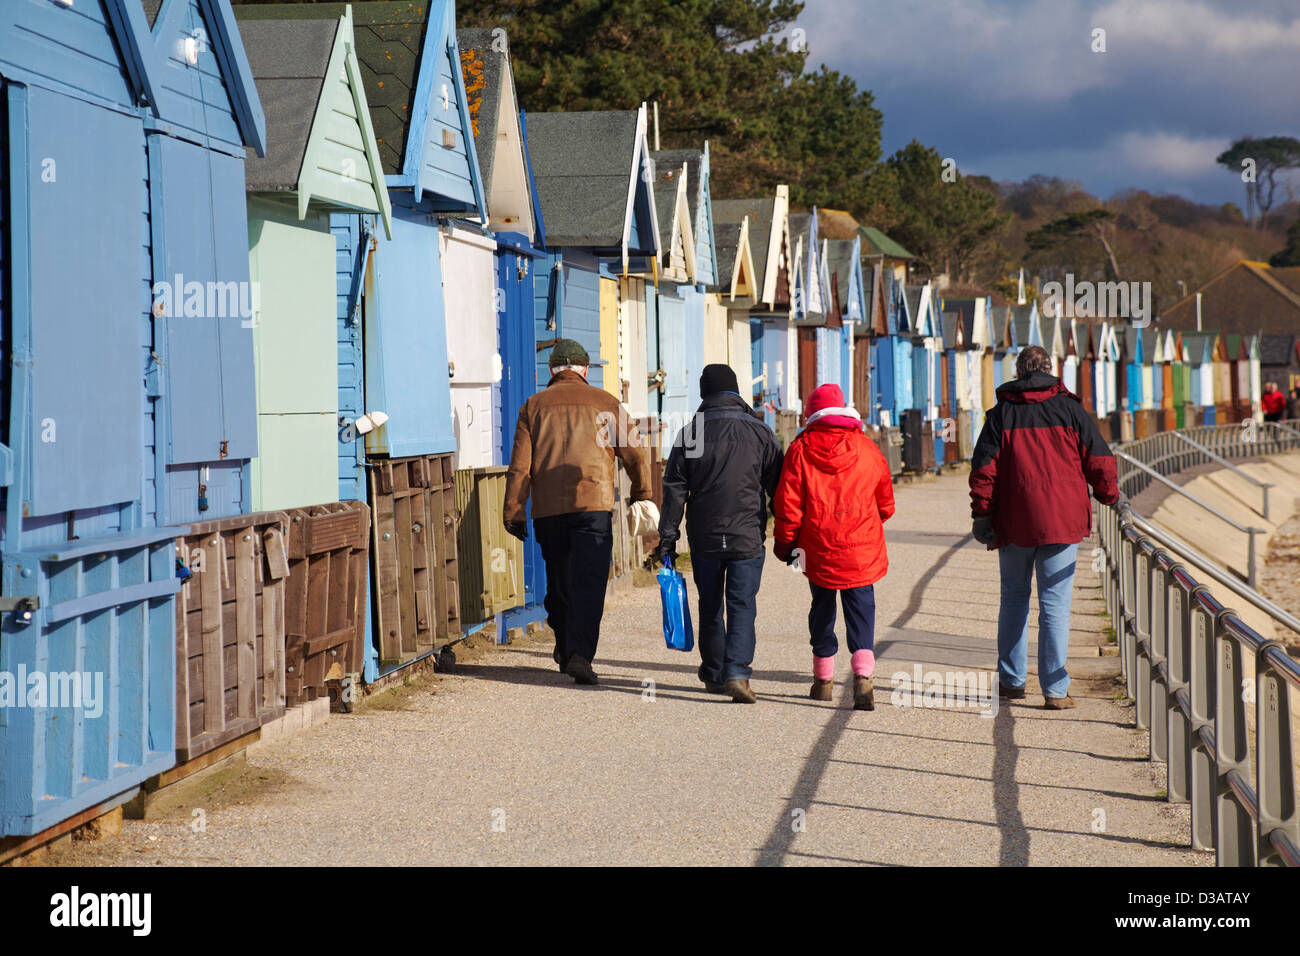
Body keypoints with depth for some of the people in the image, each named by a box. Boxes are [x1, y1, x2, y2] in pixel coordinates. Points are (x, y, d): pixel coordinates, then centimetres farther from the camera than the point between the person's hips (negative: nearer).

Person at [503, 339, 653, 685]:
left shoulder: (534, 406, 10)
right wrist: (642, 497, 19)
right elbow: (635, 455, 8)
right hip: (594, 501, -2)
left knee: (559, 581, 16)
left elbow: (520, 465, 3)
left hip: (547, 508, 2)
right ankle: (580, 654, -20)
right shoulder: (605, 403, 8)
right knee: (589, 582, -7)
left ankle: (565, 649, 28)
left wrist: (513, 512, 5)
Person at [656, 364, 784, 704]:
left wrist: (668, 535, 6)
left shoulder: (690, 434, 1)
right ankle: (737, 673, -18)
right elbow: (778, 488, 3)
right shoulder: (760, 433, 0)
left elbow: (674, 489, 1)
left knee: (710, 607, 15)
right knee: (742, 606, -1)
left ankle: (714, 674, 24)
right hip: (748, 536, -1)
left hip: (704, 538, 1)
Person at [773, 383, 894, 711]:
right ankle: (864, 675, -19)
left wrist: (785, 542, 9)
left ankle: (823, 679, 23)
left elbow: (788, 502, -3)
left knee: (822, 609, 15)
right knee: (861, 610, 0)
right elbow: (885, 501, 12)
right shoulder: (866, 447, 2)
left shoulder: (800, 449, -2)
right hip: (862, 549, 0)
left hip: (818, 549, 0)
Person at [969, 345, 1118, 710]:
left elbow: (984, 470, -1)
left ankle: (1011, 680, 18)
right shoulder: (1069, 409, 1)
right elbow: (1099, 460, 1)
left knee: (1014, 598, 16)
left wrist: (982, 515, 3)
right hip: (1062, 522, -1)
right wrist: (1108, 494, 18)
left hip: (1013, 522, 1)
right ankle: (1056, 690, -3)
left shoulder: (1001, 413, 3)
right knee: (1055, 604, -1)